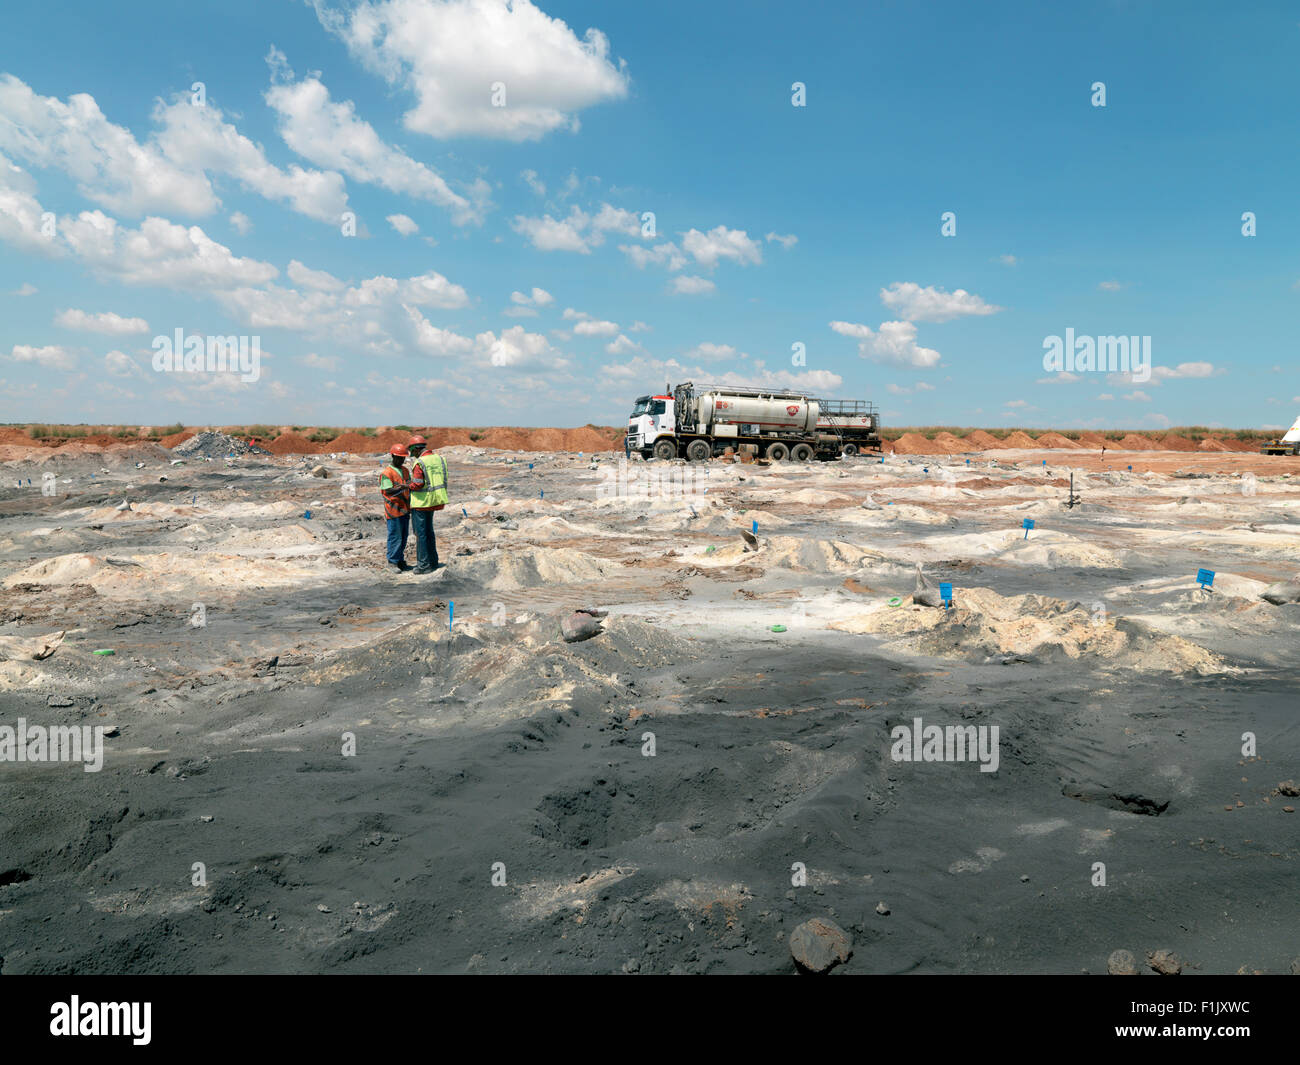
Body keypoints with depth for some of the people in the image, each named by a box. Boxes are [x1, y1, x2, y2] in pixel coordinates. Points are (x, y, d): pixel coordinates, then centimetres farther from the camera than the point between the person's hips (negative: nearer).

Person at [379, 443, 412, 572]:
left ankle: (400, 560, 21)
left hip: (405, 509, 8)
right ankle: (392, 562, 3)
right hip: (394, 510, -8)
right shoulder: (386, 473, -10)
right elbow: (388, 491, -19)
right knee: (395, 536, -5)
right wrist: (402, 487, -31)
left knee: (404, 536, 11)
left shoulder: (405, 470, 15)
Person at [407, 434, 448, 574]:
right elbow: (441, 480, 9)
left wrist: (408, 487, -3)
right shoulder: (438, 458, 6)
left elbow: (417, 484, -22)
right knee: (428, 531, 20)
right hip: (433, 500, 8)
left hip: (421, 502, -8)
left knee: (420, 533, 1)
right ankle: (433, 561, 27)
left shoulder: (419, 463, -18)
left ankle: (424, 565, 4)